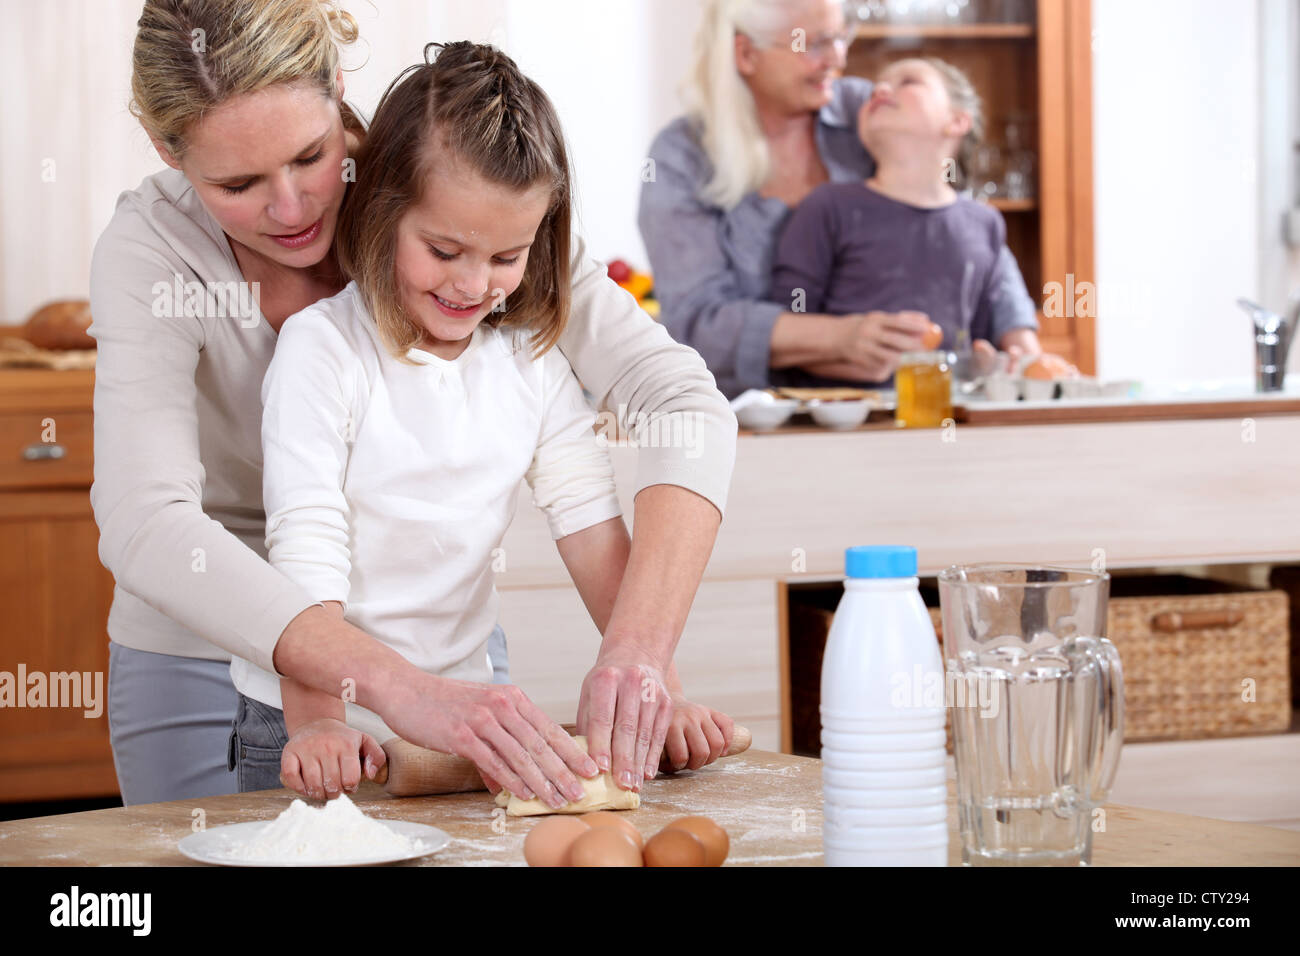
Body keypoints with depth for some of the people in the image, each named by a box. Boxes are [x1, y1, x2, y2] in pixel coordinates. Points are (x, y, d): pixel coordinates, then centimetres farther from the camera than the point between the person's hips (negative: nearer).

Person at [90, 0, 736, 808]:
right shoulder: (150, 249, -23)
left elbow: (685, 402, -24)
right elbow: (146, 527, -37)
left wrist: (638, 652, -40)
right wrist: (402, 691, -49)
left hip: (433, 659, 2)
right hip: (205, 660, -1)